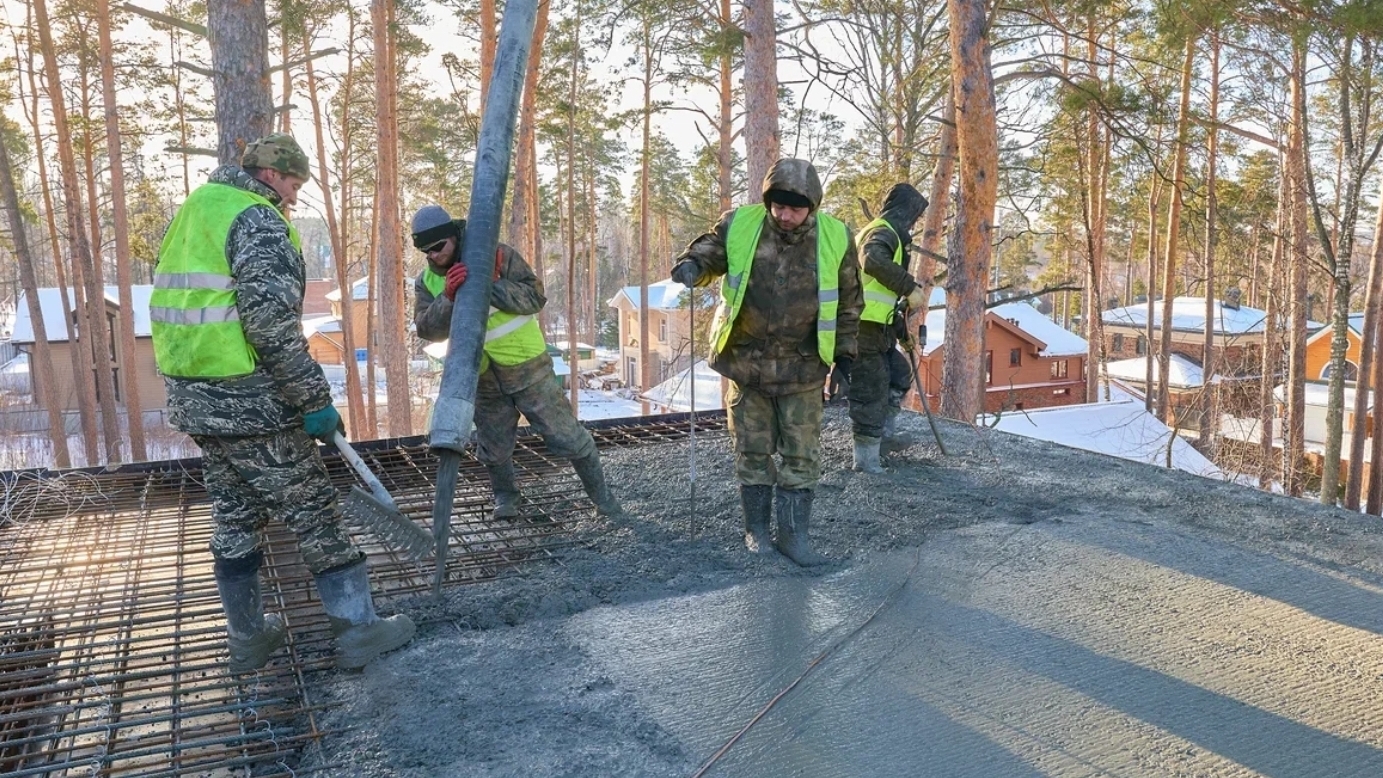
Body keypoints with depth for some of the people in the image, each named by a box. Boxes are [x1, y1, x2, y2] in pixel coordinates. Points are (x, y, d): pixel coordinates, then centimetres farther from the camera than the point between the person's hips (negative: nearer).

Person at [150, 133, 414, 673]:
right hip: (250, 402, -9)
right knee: (315, 514, 2)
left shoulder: (192, 213, 17)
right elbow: (272, 322, -22)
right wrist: (315, 400, -17)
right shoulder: (258, 220, -13)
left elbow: (182, 304, 21)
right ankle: (357, 629, 12)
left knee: (234, 519, 18)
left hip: (193, 399, 9)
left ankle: (248, 639, 28)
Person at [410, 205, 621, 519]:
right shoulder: (427, 281, -1)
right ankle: (505, 496, 41)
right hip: (482, 379, 4)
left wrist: (489, 285, -29)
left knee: (566, 435, 1)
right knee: (493, 449, 14)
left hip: (526, 366, -3)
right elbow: (428, 329, -14)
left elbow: (535, 297, -18)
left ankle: (601, 494, 18)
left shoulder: (498, 255, -12)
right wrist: (448, 296, -30)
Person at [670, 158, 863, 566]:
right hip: (746, 364, 0)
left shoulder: (835, 239, -6)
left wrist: (844, 354, 5)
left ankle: (793, 533, 18)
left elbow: (847, 304, 4)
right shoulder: (739, 227, -10)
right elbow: (710, 248, 6)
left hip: (802, 369, 0)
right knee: (753, 452, 10)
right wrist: (692, 264, -19)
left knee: (802, 456, 5)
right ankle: (756, 528, 26)